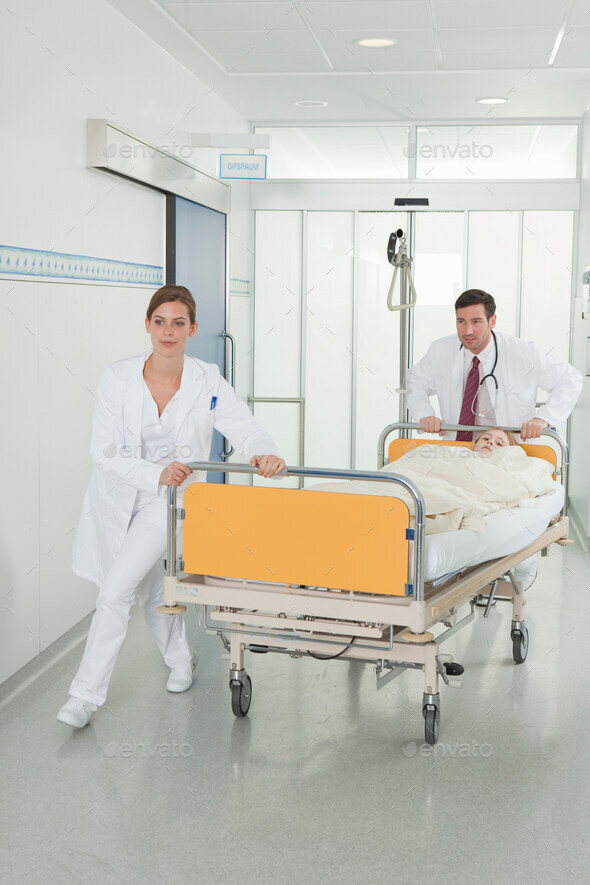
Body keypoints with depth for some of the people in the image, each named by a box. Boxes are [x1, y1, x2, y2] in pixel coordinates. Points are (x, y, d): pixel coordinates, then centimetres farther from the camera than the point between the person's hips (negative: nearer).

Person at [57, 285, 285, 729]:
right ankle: (181, 658, 45)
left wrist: (265, 452, -39)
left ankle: (87, 693, -1)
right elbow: (105, 451, -14)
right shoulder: (118, 378, -14)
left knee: (116, 589, -14)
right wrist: (155, 473, -27)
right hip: (118, 497, 3)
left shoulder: (207, 382, -13)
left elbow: (245, 427, -16)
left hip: (169, 501, -2)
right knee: (151, 590, 19)